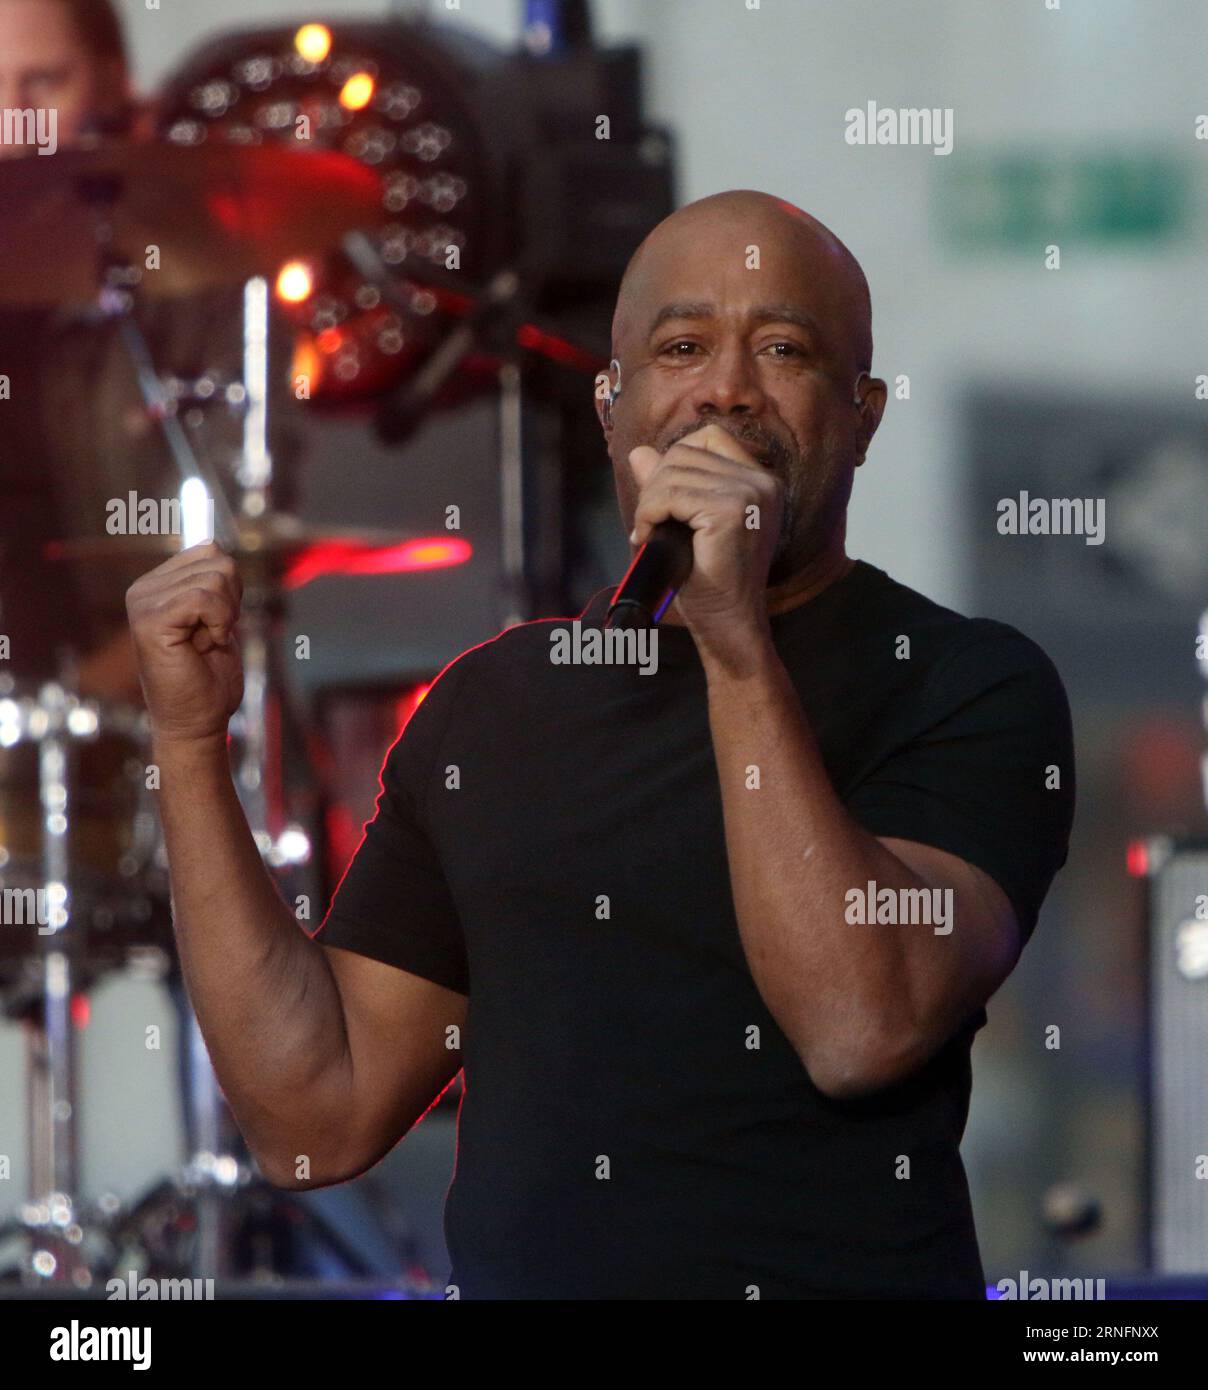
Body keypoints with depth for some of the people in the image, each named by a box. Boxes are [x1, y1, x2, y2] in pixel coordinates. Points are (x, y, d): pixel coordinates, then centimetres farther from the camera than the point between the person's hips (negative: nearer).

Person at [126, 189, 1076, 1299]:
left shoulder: (973, 684, -1)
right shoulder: (493, 698, 13)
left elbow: (864, 1029, -17)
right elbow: (316, 1120, 10)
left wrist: (734, 638, -16)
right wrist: (193, 740, 5)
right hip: (507, 1272, 3)